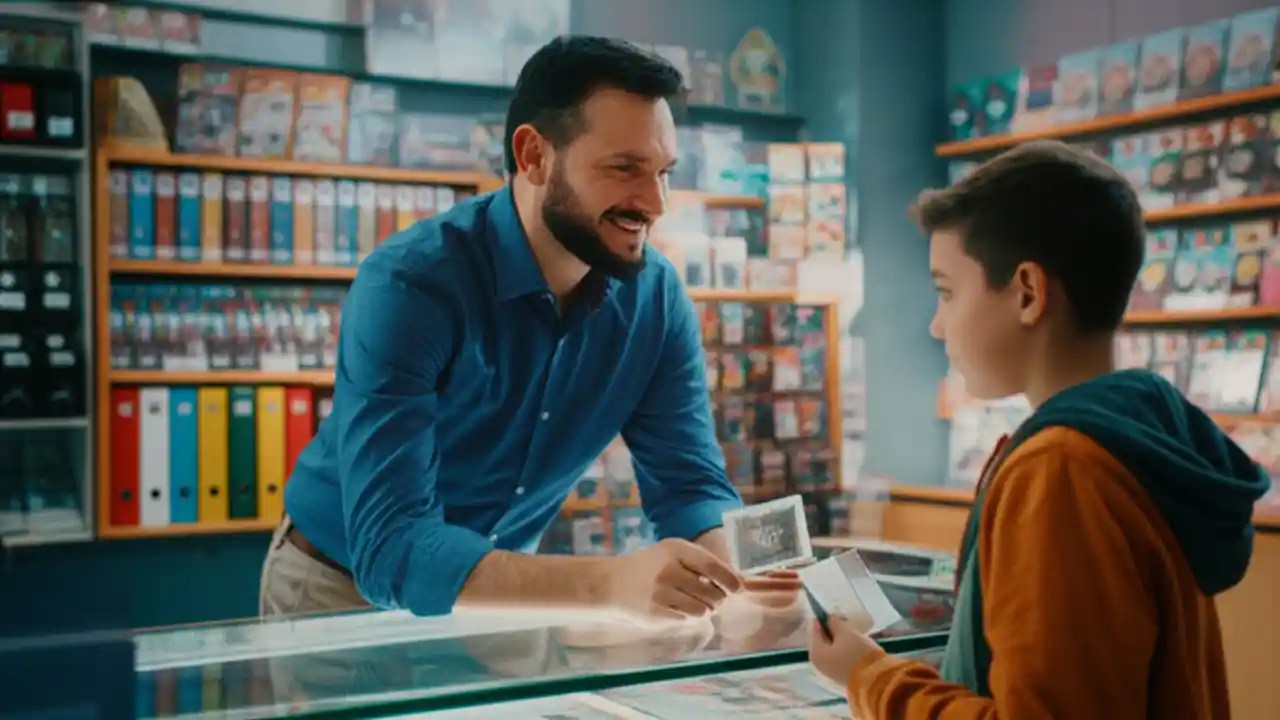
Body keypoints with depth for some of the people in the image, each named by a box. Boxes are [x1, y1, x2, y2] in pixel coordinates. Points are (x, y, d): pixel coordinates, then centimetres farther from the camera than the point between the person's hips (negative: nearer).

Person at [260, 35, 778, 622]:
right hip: (341, 580, -3)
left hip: (499, 591, 3)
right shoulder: (408, 285, -27)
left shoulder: (656, 297, -11)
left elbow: (691, 486, -9)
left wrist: (737, 577, -32)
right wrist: (609, 583, -47)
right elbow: (390, 547, -35)